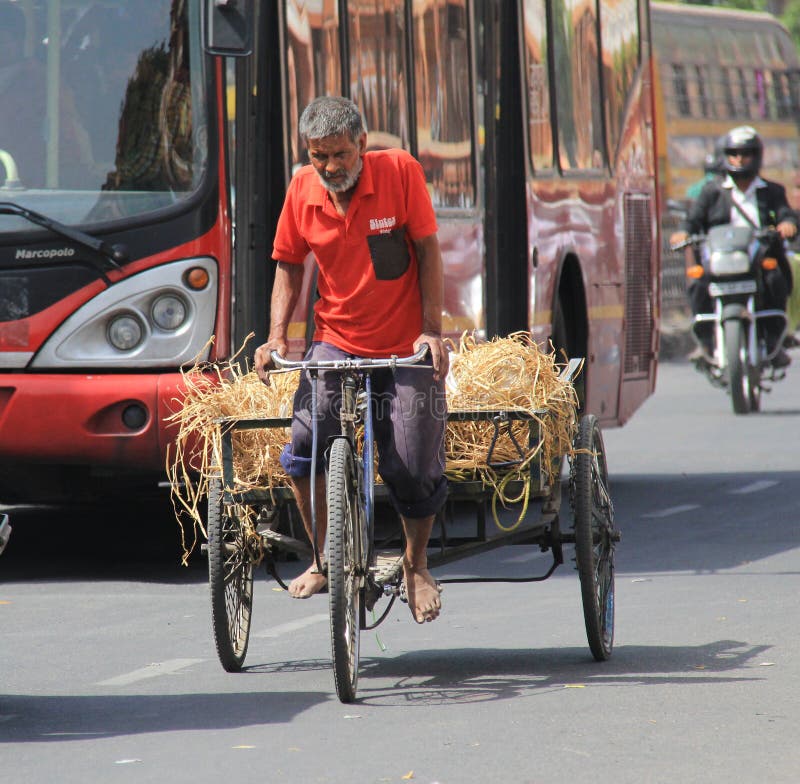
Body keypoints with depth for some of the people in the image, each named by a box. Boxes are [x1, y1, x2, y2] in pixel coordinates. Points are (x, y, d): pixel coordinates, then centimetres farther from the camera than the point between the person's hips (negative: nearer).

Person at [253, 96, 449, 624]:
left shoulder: (400, 171, -9)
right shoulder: (302, 190, -2)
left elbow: (428, 251, -5)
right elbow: (289, 265, 9)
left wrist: (432, 331, -11)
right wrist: (277, 335, -4)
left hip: (405, 347, -2)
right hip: (337, 342, 2)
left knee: (414, 471, -9)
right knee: (306, 443, -22)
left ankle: (417, 563, 21)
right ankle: (326, 558, -1)